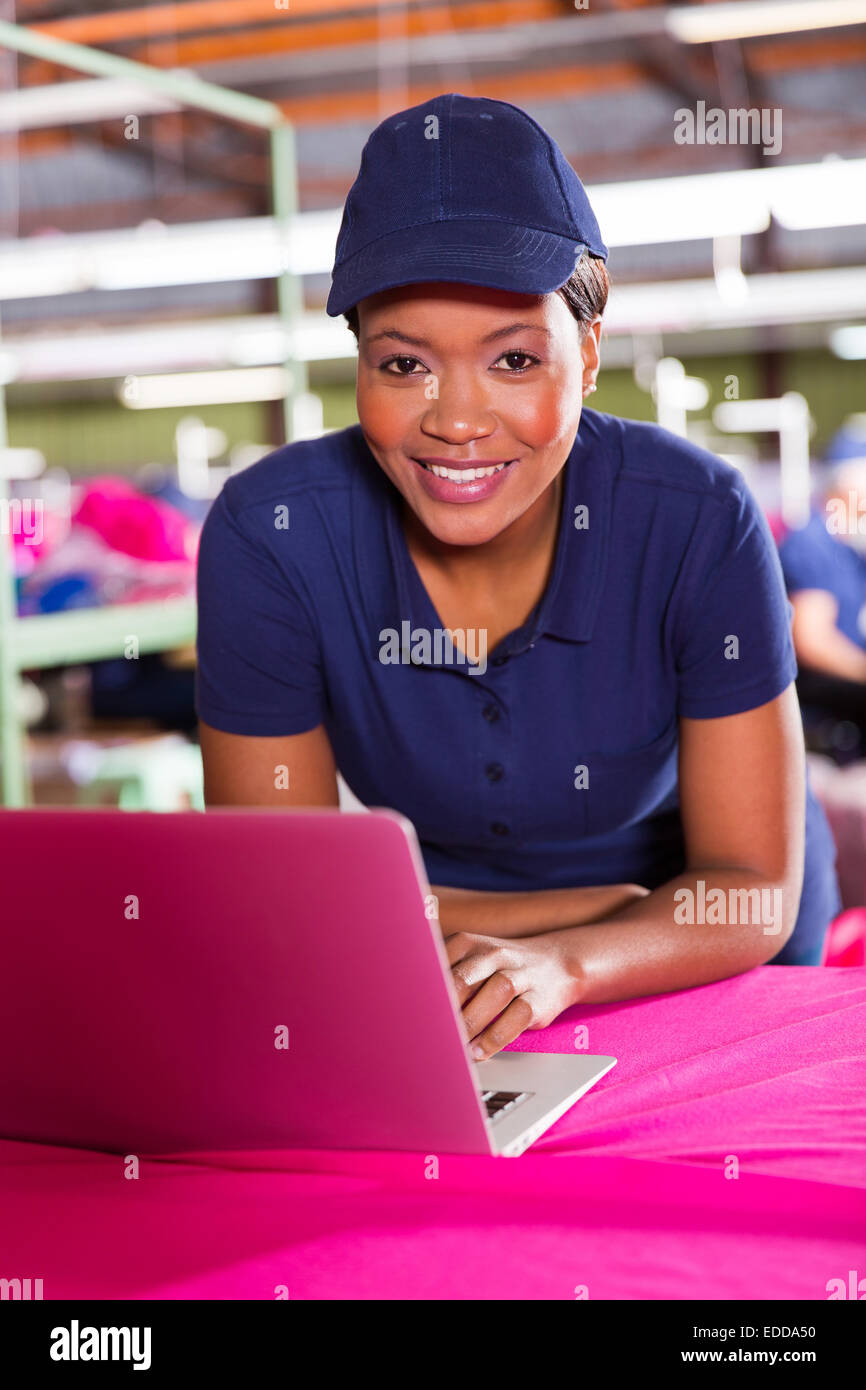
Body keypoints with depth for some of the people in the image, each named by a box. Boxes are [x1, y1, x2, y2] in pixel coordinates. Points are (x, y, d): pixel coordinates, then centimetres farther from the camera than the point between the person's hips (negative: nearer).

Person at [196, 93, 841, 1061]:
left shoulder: (696, 522, -22)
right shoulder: (269, 536, -21)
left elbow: (753, 895, -16)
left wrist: (560, 964, -37)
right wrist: (635, 906, -16)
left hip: (702, 976, 0)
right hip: (434, 968, 0)